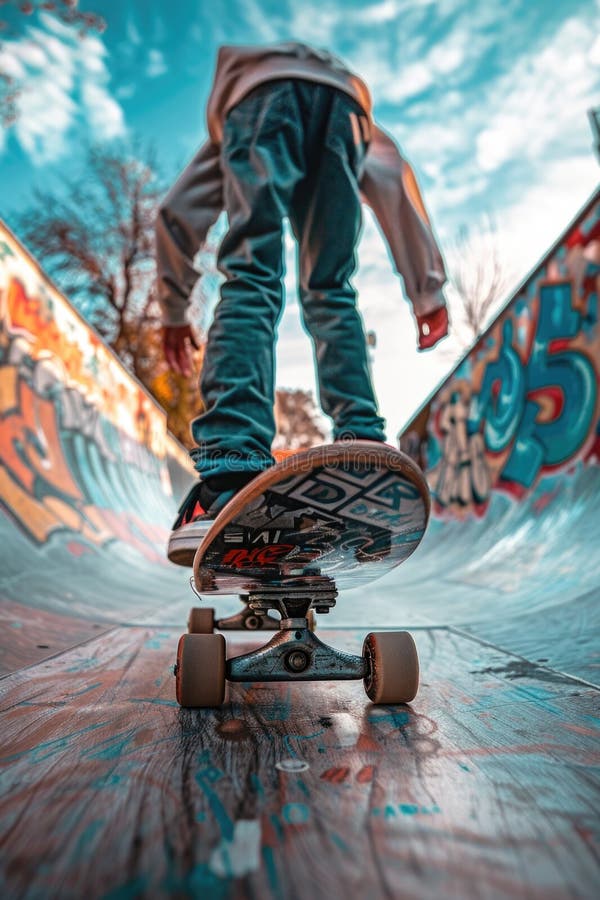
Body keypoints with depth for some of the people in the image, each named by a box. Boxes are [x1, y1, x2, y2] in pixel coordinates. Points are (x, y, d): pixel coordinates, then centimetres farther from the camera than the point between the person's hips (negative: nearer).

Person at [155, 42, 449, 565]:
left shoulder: (230, 110, 45)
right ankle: (363, 444, -7)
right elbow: (397, 184, 25)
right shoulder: (366, 129, 45)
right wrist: (427, 290, 19)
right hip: (341, 102, 1)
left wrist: (174, 311, 36)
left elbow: (176, 214, 34)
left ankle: (232, 474, -31)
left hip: (255, 93, -1)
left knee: (251, 282, -12)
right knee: (330, 292, 8)